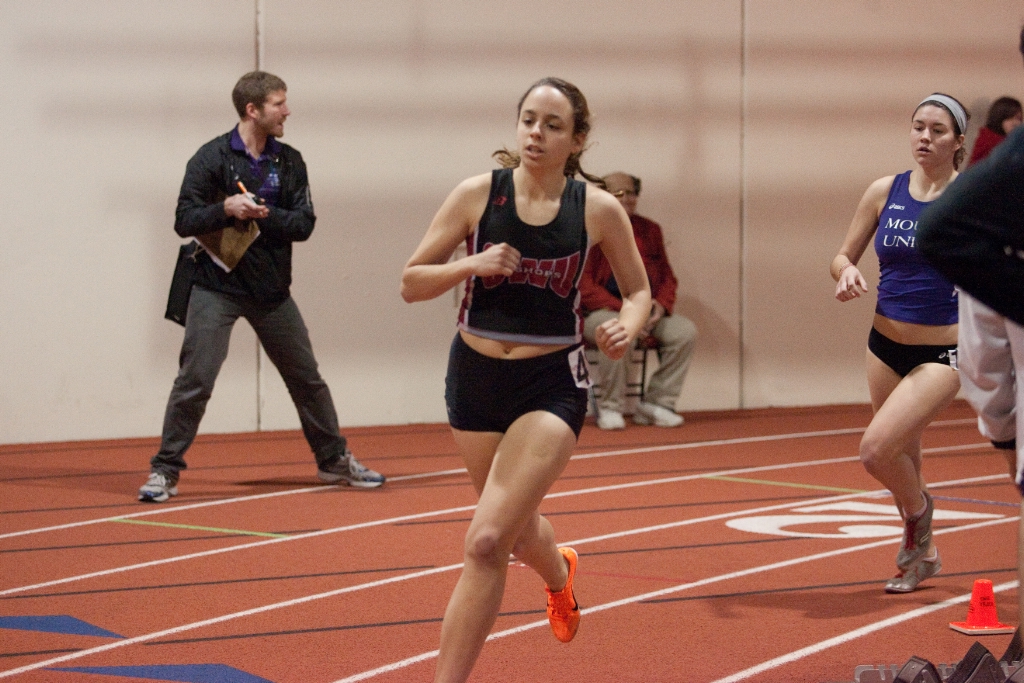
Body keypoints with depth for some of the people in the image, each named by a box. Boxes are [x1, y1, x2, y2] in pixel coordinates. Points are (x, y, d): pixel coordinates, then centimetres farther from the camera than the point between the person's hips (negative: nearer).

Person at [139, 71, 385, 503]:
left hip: (271, 290, 4)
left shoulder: (289, 162, 5)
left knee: (307, 378, 12)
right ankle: (165, 470, -1)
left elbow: (303, 224, -2)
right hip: (216, 288, -4)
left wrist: (263, 215, -18)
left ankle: (334, 459, 27)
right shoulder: (211, 157, -6)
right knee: (194, 380, -10)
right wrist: (225, 210, -25)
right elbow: (184, 220, -9)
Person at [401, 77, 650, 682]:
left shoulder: (599, 209, -6)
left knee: (487, 540, -18)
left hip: (552, 383, -3)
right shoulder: (478, 194, -6)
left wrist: (629, 325, -14)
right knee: (516, 526, 22)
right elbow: (411, 282, -3)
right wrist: (473, 264, -20)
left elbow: (639, 289, 8)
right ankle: (560, 573, 59)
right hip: (476, 375, 3)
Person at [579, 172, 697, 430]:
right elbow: (584, 285, -10)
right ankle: (609, 408, -21)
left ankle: (656, 403, -9)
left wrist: (661, 305, -7)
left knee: (685, 331, -18)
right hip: (599, 312, -5)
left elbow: (667, 277, 16)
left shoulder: (649, 230, 15)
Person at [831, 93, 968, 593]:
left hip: (941, 353, -4)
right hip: (886, 345, 5)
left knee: (876, 449, -20)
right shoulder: (884, 192, 1)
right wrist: (846, 273, -15)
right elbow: (844, 255, 8)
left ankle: (919, 511, 12)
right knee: (902, 460, 17)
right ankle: (922, 554, 40)